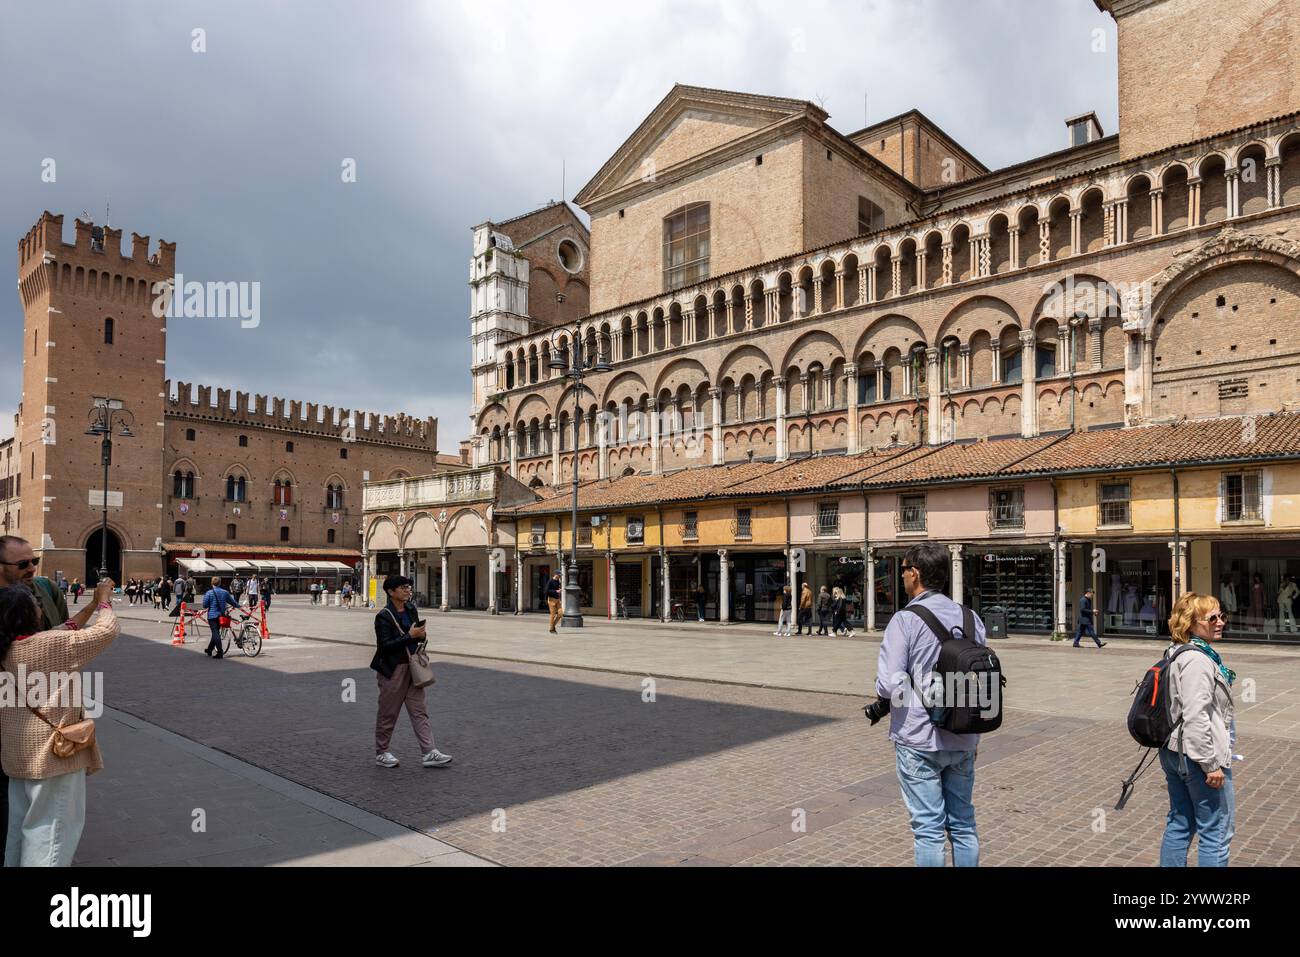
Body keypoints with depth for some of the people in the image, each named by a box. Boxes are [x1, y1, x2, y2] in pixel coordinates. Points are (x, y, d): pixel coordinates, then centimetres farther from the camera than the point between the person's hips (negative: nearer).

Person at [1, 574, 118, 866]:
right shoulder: (46, 645, -23)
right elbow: (106, 631, -17)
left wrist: (91, 607, 15)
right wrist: (104, 601, -1)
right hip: (51, 752, -8)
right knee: (51, 827, 3)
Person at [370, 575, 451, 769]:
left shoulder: (411, 609, 7)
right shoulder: (384, 617, -14)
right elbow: (384, 646, -20)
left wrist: (421, 634, -2)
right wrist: (410, 636, -23)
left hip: (412, 666, 7)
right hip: (392, 668, -6)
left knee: (419, 712, 3)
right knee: (388, 713, 6)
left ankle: (429, 753, 3)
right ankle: (381, 753, 22)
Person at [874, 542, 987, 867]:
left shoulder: (905, 620, -15)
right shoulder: (970, 617, 3)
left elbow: (888, 685, -21)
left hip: (919, 740, -5)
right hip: (963, 740, 6)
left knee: (928, 828, 5)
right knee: (963, 822, 18)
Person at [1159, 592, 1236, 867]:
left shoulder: (1179, 653, 11)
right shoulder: (1198, 660, -20)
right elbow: (1196, 717, -25)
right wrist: (1212, 764, -21)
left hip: (1174, 752, 10)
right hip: (1197, 756, -10)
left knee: (1180, 825, 18)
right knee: (1216, 833, 1)